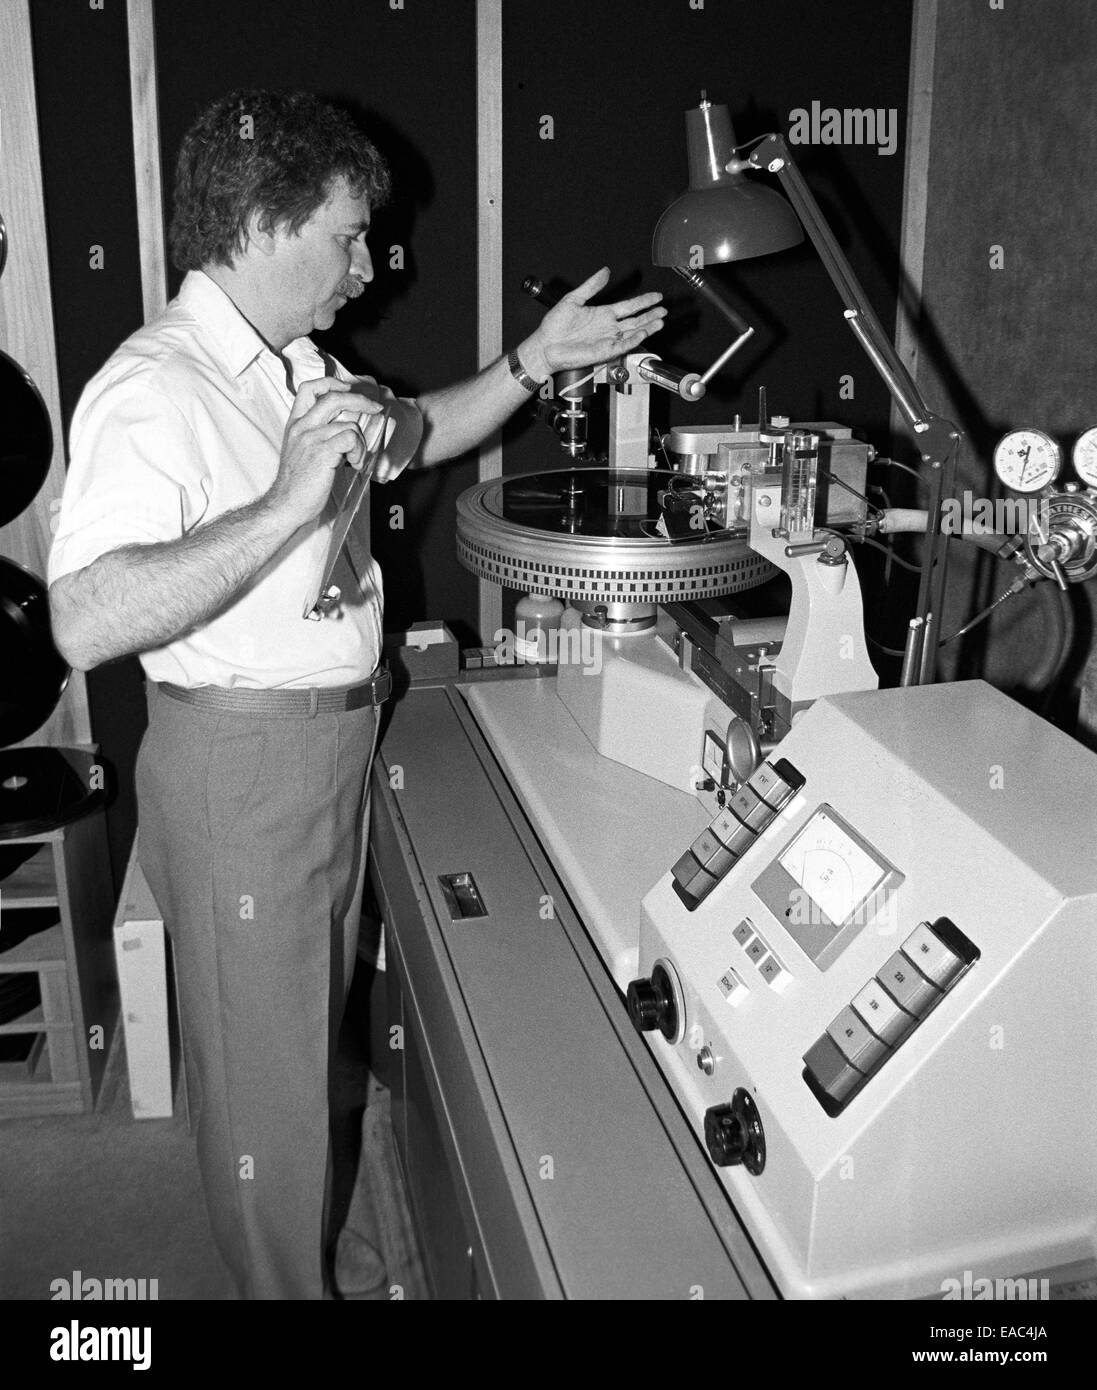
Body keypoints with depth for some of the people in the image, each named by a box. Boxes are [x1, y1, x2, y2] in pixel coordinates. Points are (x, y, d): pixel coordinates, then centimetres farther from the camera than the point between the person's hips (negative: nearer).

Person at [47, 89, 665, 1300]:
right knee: (263, 1066, 8)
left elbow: (413, 434, 23)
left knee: (313, 1022, 25)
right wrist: (290, 503, -37)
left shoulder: (294, 364, 6)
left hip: (335, 743, 10)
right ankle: (283, 1284, 30)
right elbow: (85, 624, -34)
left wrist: (534, 361, 11)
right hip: (241, 758, -9)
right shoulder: (152, 391, -23)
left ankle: (310, 1241, 48)